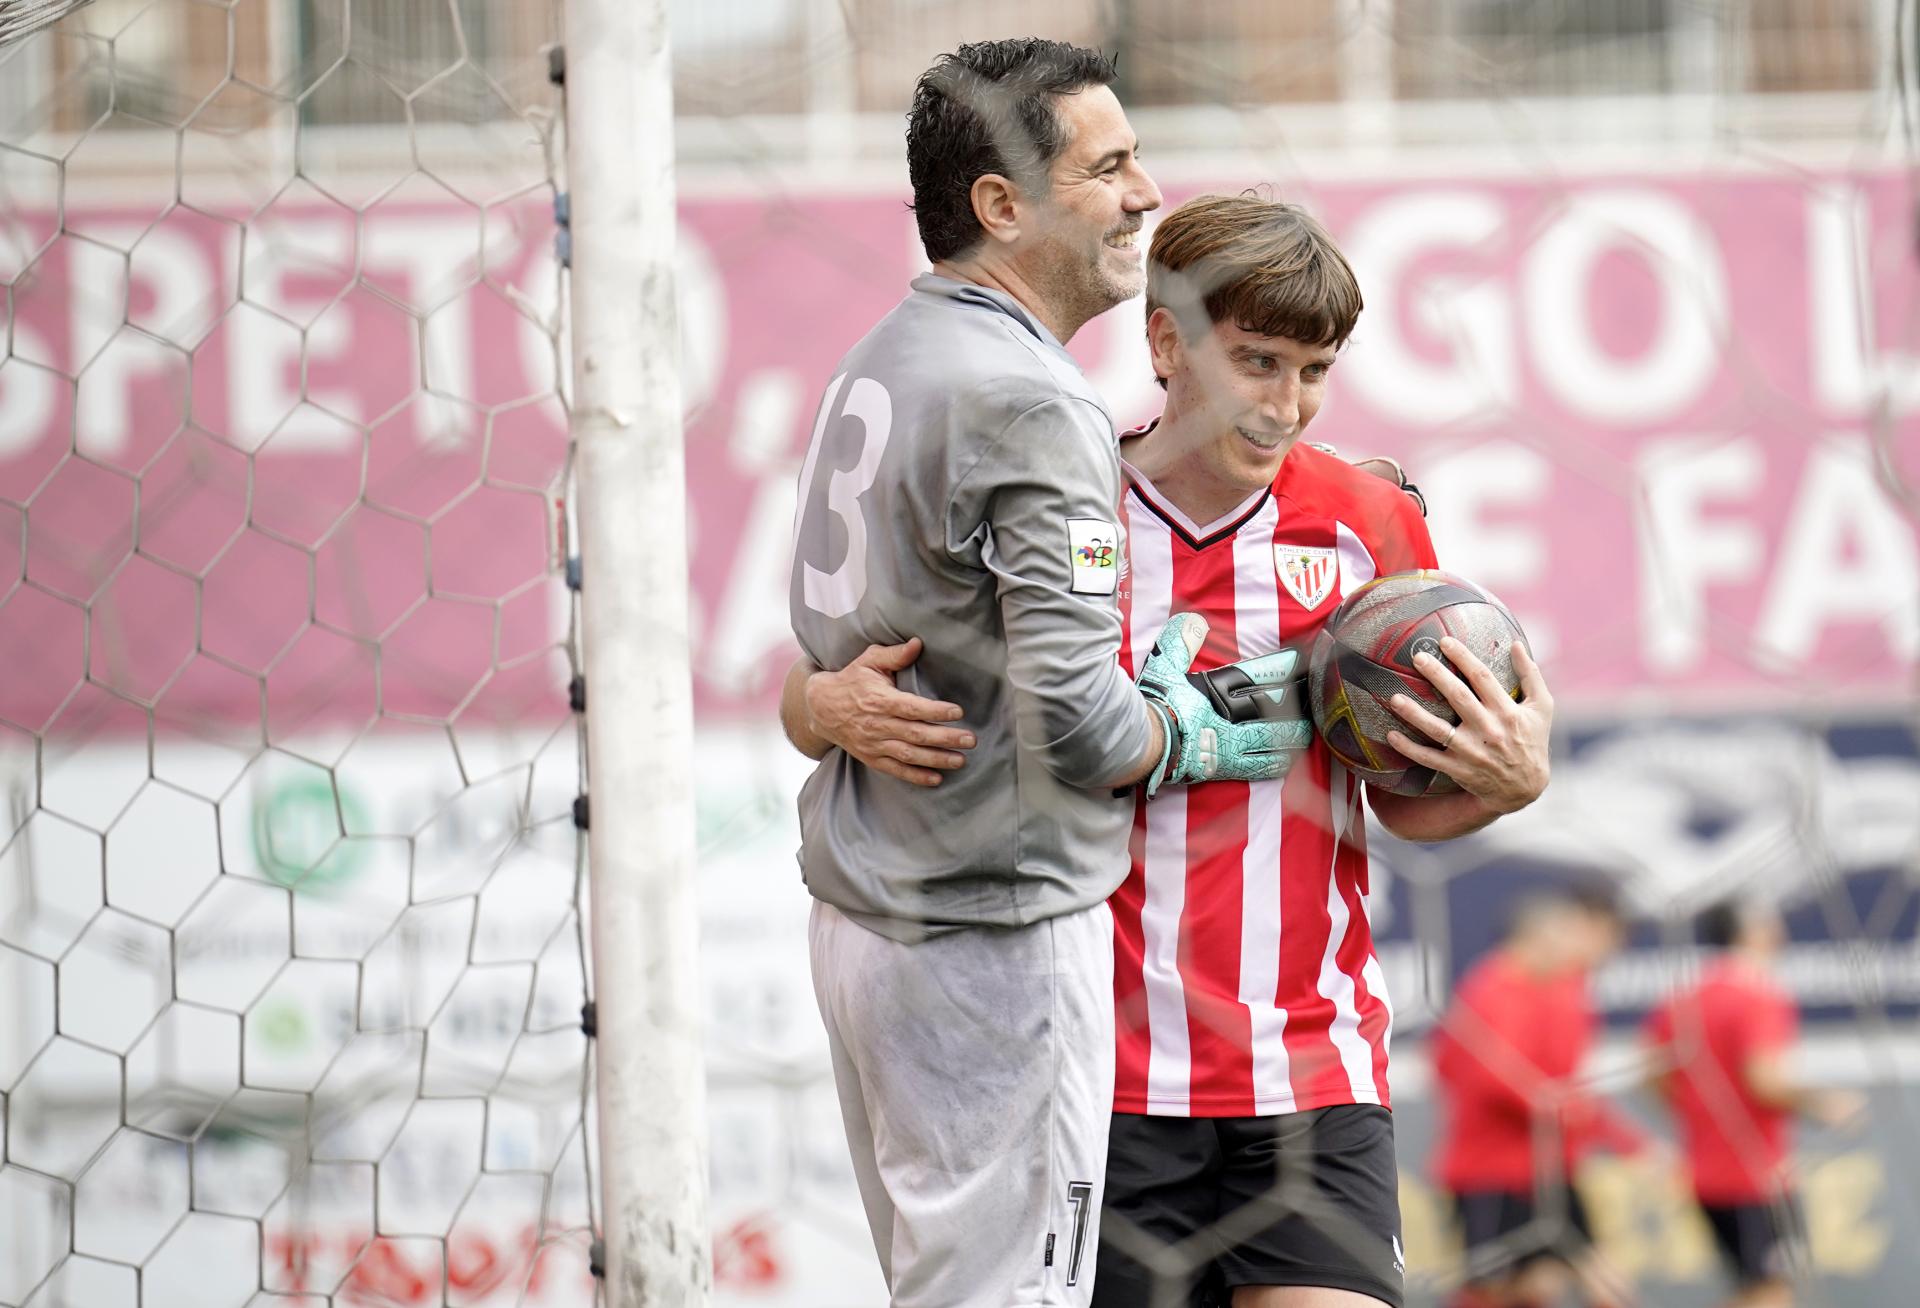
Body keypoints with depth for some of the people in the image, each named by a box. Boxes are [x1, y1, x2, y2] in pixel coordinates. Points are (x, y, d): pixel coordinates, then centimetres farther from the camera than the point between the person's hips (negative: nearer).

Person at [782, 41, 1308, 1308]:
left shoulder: (880, 364, 13)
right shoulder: (1030, 404, -17)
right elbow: (1075, 724, -23)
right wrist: (1188, 740, -1)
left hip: (862, 911, 10)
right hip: (996, 931, -10)